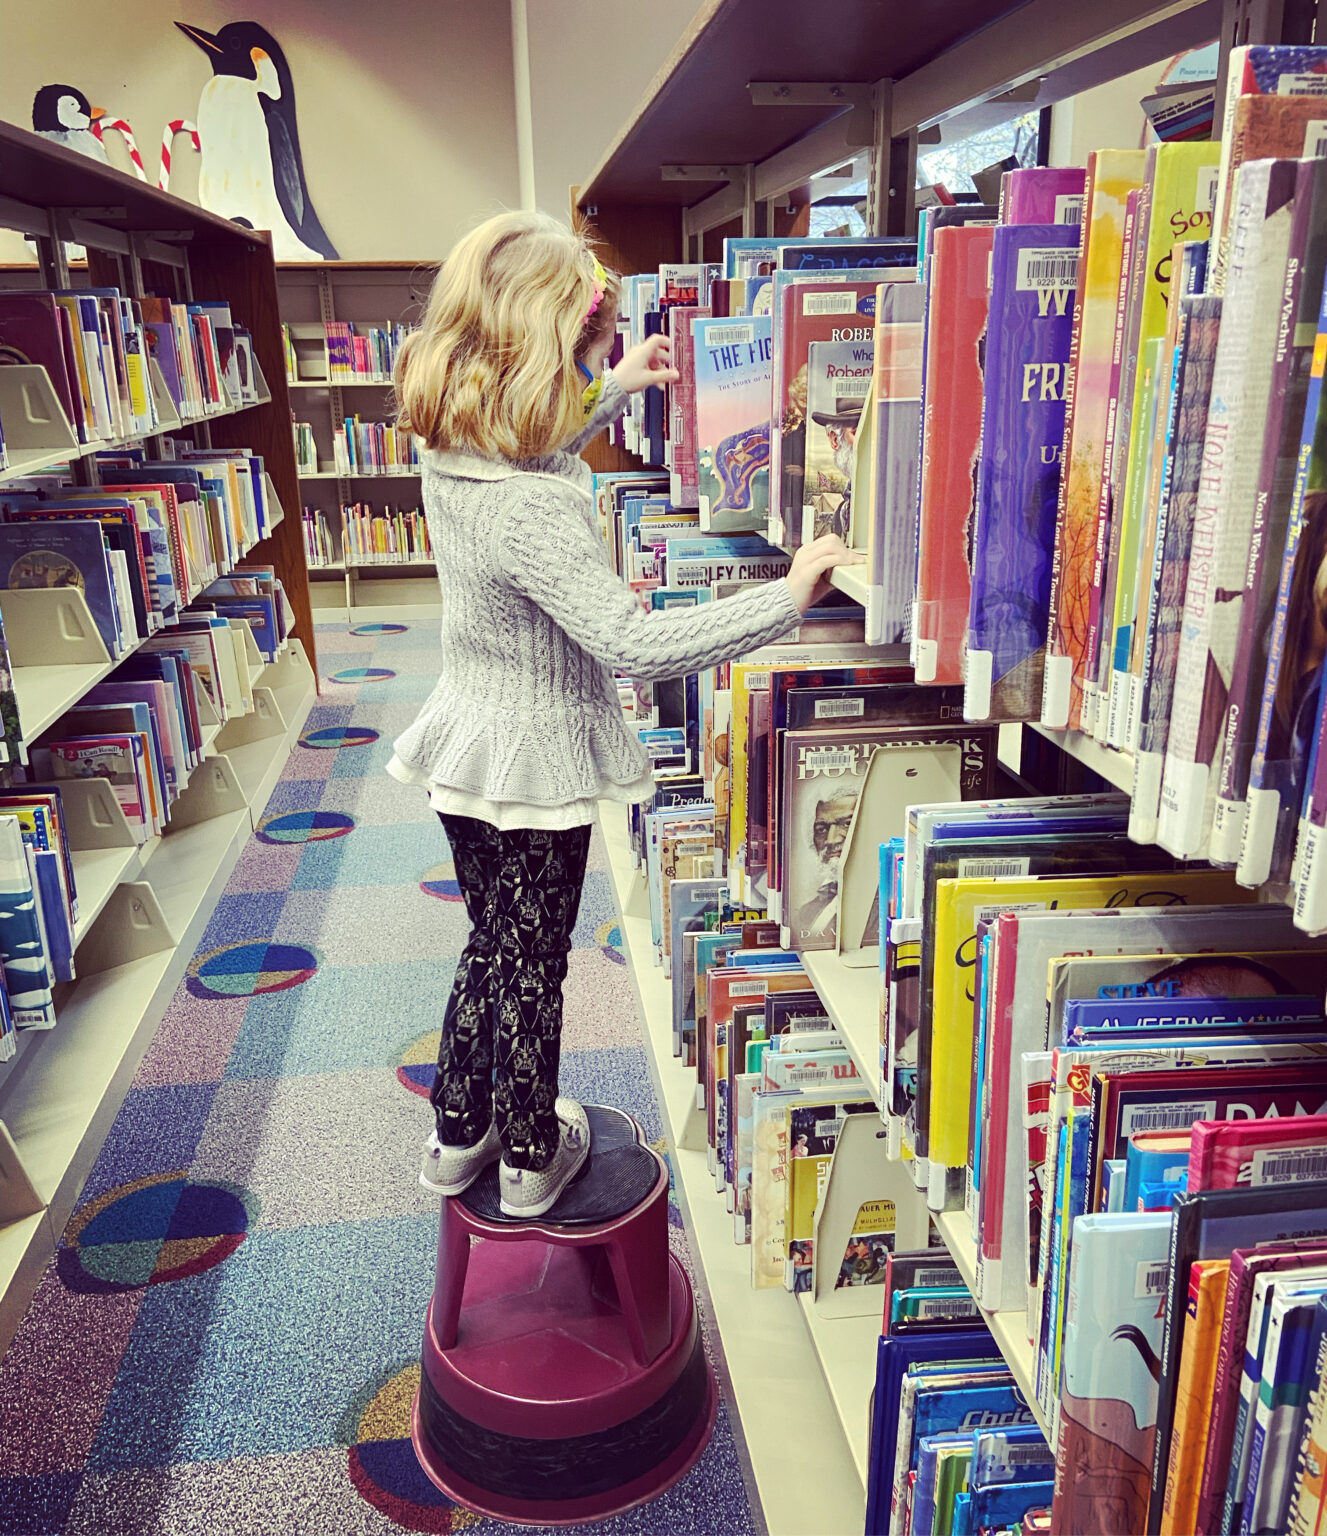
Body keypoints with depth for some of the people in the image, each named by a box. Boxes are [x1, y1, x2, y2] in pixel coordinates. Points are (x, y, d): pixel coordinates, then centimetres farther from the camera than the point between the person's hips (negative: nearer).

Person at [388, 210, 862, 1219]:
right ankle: (531, 1155, 32)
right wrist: (787, 597, -30)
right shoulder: (535, 512, -31)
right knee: (532, 964, 11)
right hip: (536, 760, -7)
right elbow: (634, 644, -35)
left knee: (490, 947, 23)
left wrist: (617, 384, 23)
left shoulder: (452, 447, -4)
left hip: (468, 746, 8)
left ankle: (459, 1133, 37)